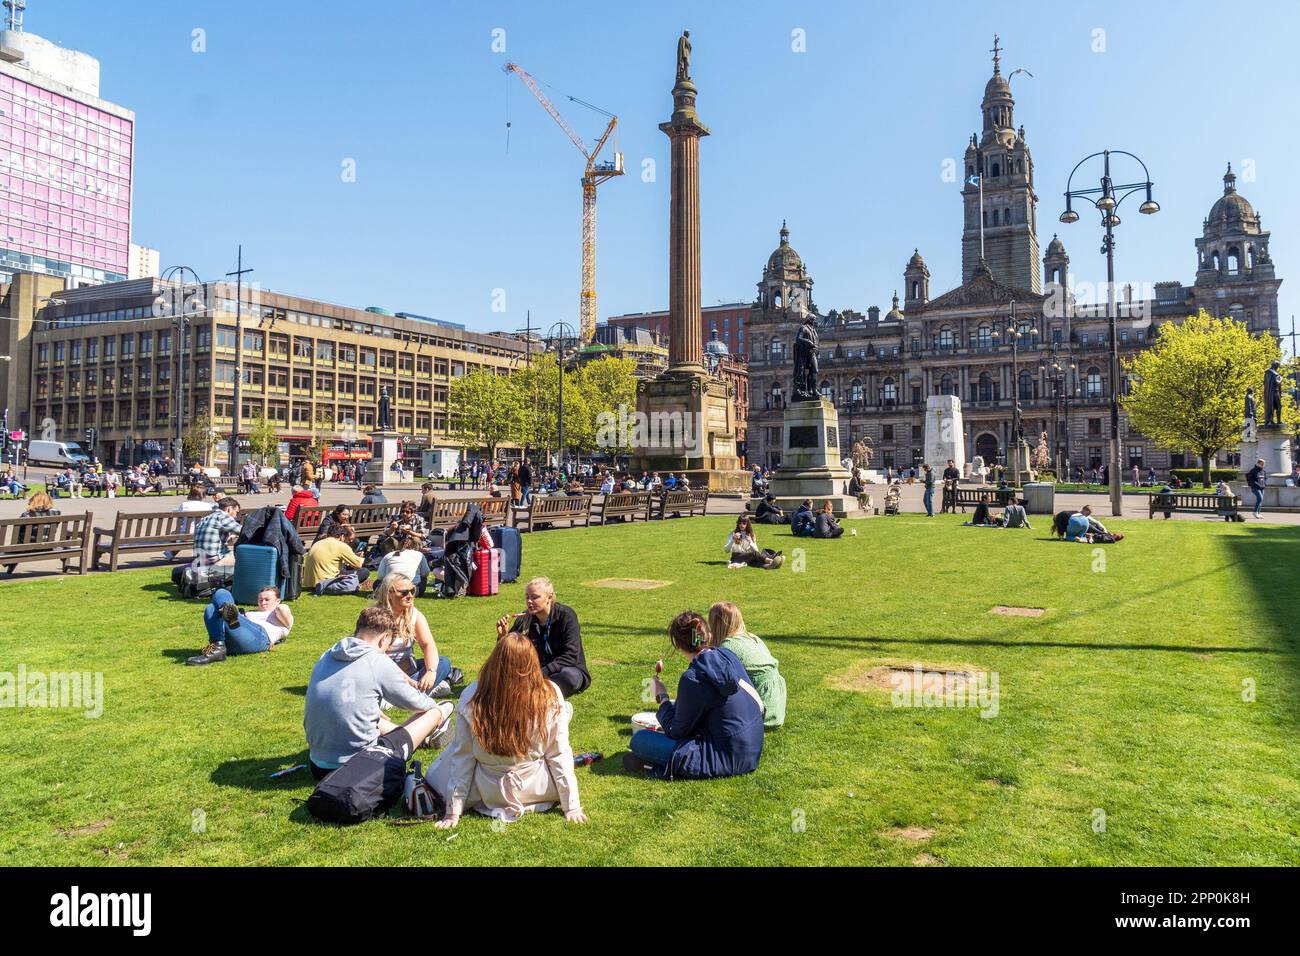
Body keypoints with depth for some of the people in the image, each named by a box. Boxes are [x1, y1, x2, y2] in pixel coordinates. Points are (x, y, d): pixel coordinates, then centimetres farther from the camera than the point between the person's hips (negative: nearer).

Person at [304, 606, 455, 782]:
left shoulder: (325, 658, 4)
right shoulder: (379, 663, -14)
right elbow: (415, 703, 2)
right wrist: (434, 705, 26)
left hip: (317, 766, 6)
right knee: (432, 713, 12)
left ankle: (424, 737, 53)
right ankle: (430, 734, 47)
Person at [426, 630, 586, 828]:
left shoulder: (472, 697, -18)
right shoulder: (550, 696, -19)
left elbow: (462, 756, -12)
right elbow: (559, 754, -13)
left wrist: (453, 812, -4)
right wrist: (572, 806, -4)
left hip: (489, 793, 1)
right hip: (539, 790, 0)